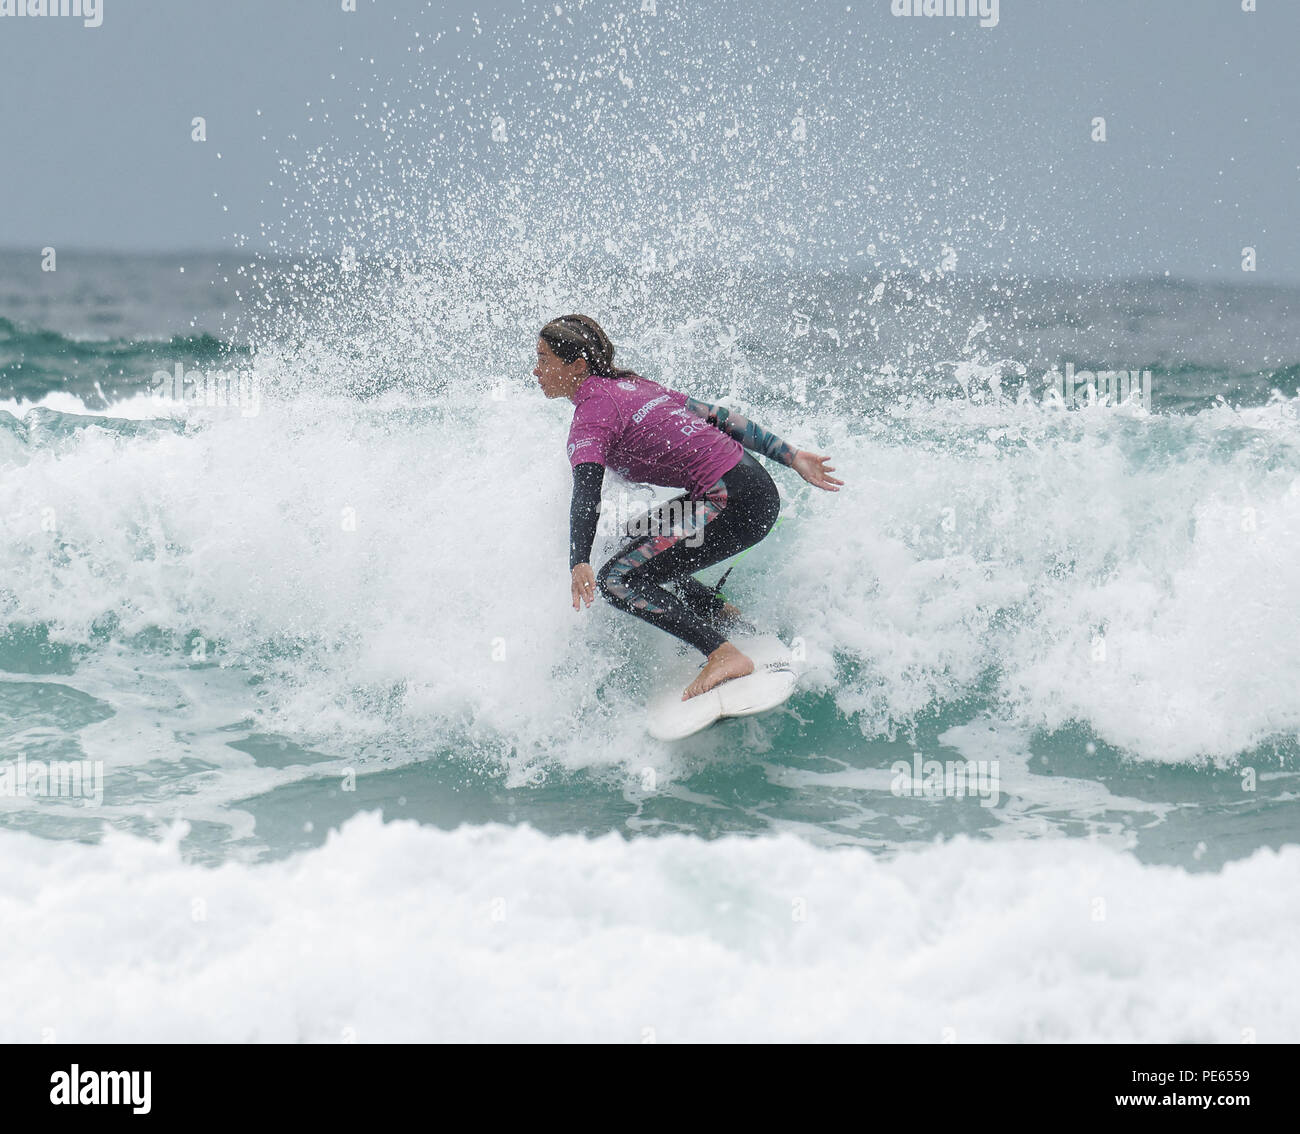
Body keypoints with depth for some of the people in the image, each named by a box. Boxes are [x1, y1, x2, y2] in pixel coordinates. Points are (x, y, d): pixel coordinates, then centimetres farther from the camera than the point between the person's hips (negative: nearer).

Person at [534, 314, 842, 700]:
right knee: (631, 541, 23)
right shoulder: (632, 386, 18)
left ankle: (725, 656, -19)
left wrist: (579, 565, -38)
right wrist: (791, 457, 19)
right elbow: (716, 415, 18)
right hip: (755, 486, 10)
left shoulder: (592, 413, -9)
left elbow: (586, 493, -25)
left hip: (734, 504, -10)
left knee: (618, 579, -11)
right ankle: (725, 616, 24)